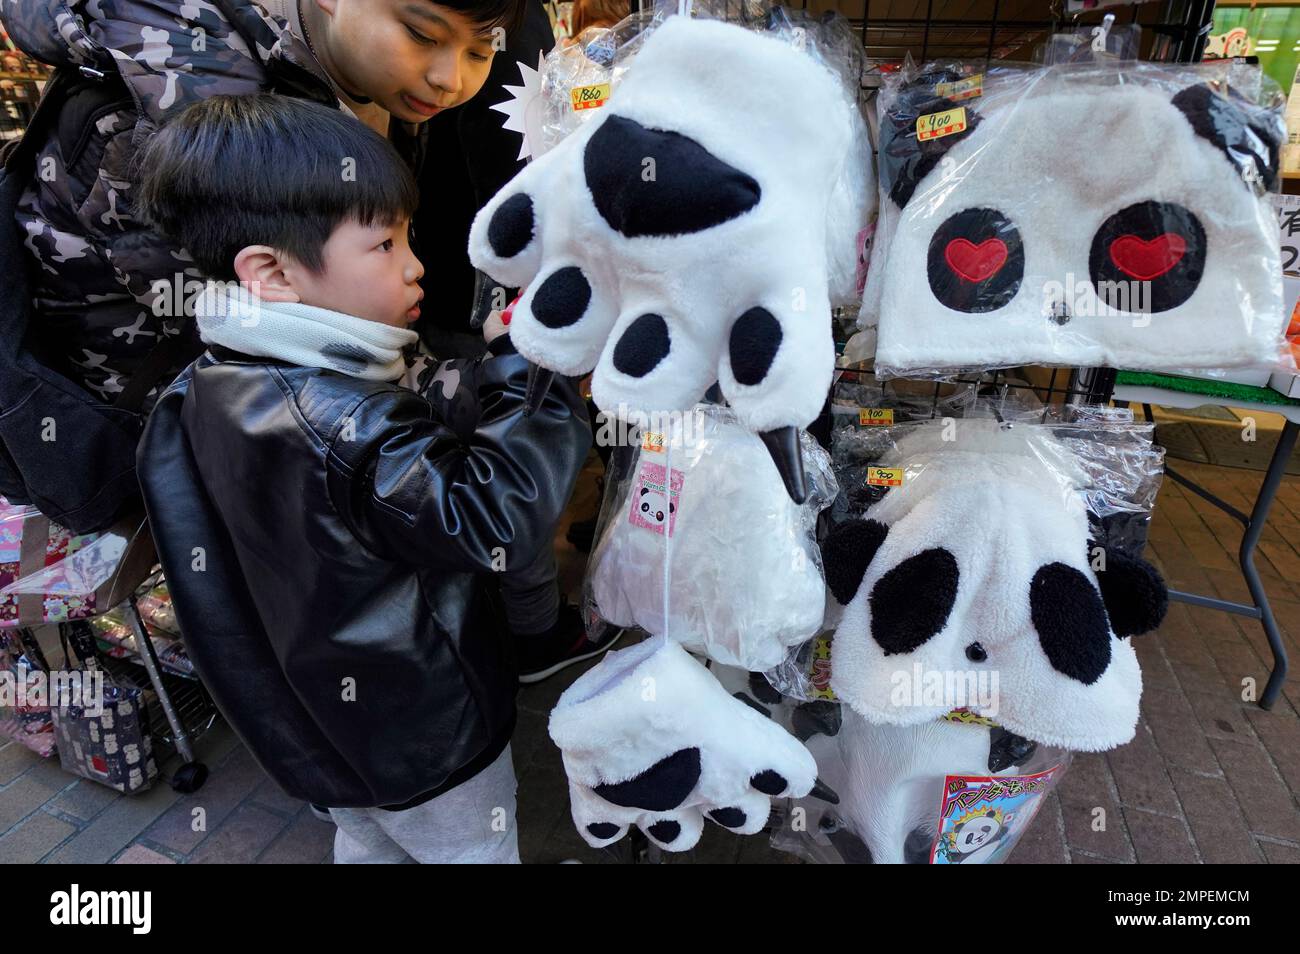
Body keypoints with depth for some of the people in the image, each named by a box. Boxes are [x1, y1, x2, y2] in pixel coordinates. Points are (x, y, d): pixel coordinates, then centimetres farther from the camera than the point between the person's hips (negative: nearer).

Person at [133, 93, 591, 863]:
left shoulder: (215, 384, -6)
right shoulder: (348, 431, -36)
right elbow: (497, 517, -35)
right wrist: (533, 365, -30)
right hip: (425, 739, -8)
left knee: (369, 841, 32)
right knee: (473, 850, 20)